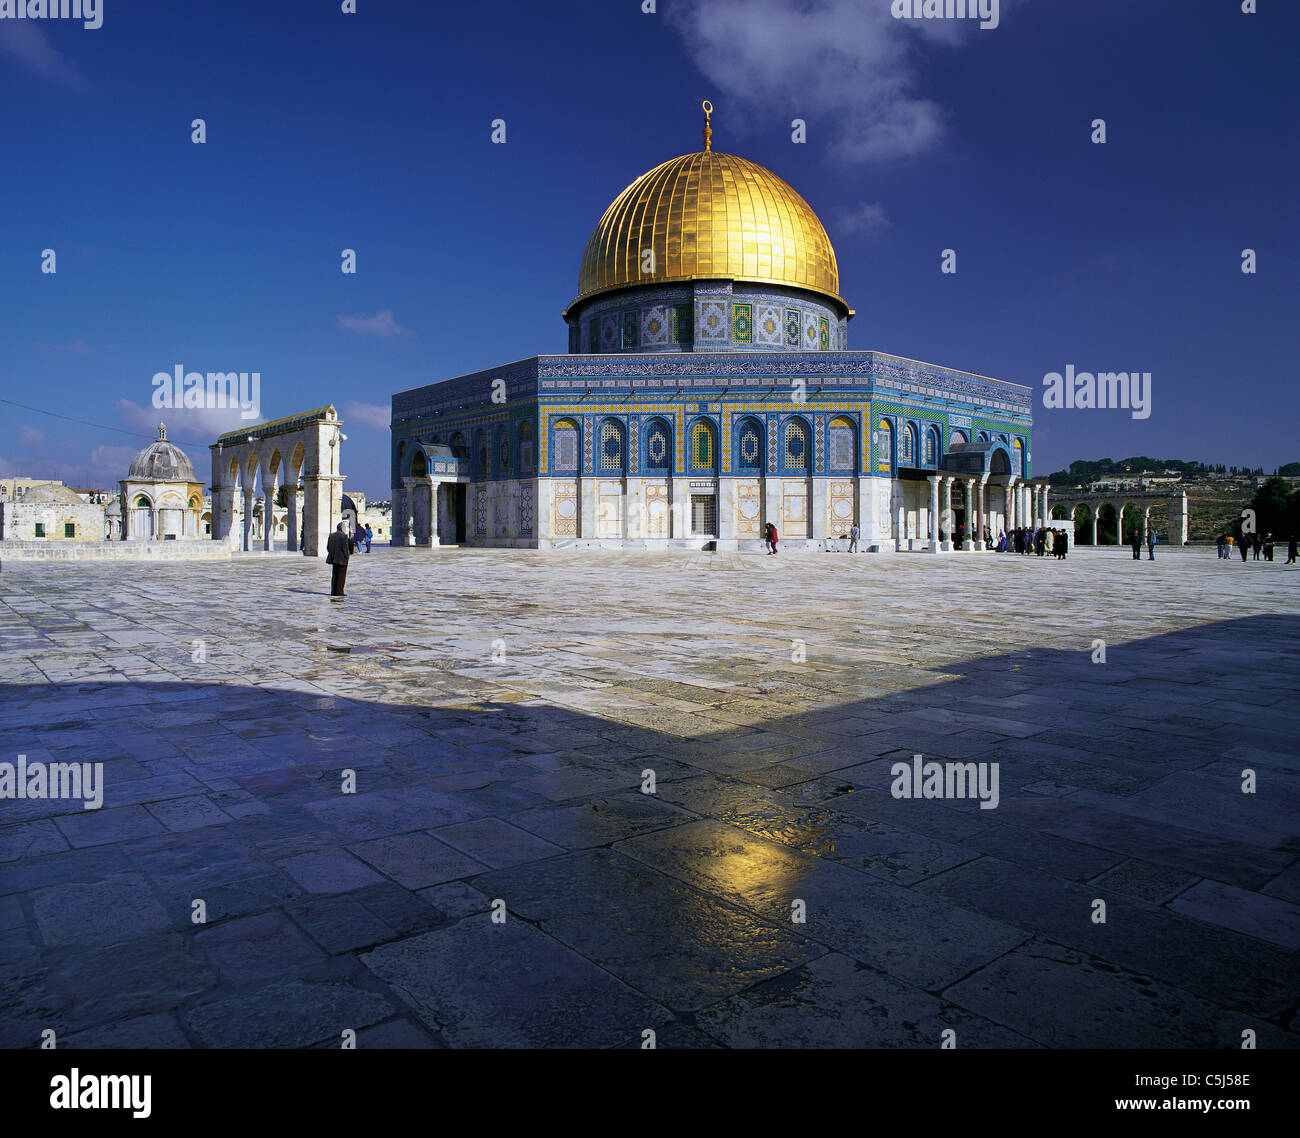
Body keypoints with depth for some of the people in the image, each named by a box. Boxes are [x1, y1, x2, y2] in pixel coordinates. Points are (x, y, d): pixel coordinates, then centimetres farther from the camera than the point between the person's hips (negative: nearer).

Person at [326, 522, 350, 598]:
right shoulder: (344, 536, -13)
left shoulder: (331, 535, 7)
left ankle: (333, 591, 13)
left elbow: (328, 547, 8)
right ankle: (339, 592, -3)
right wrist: (347, 556, -6)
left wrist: (332, 555, 16)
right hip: (342, 559, -6)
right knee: (341, 575, -1)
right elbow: (345, 547, -17)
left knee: (335, 575, 13)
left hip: (334, 558, 6)